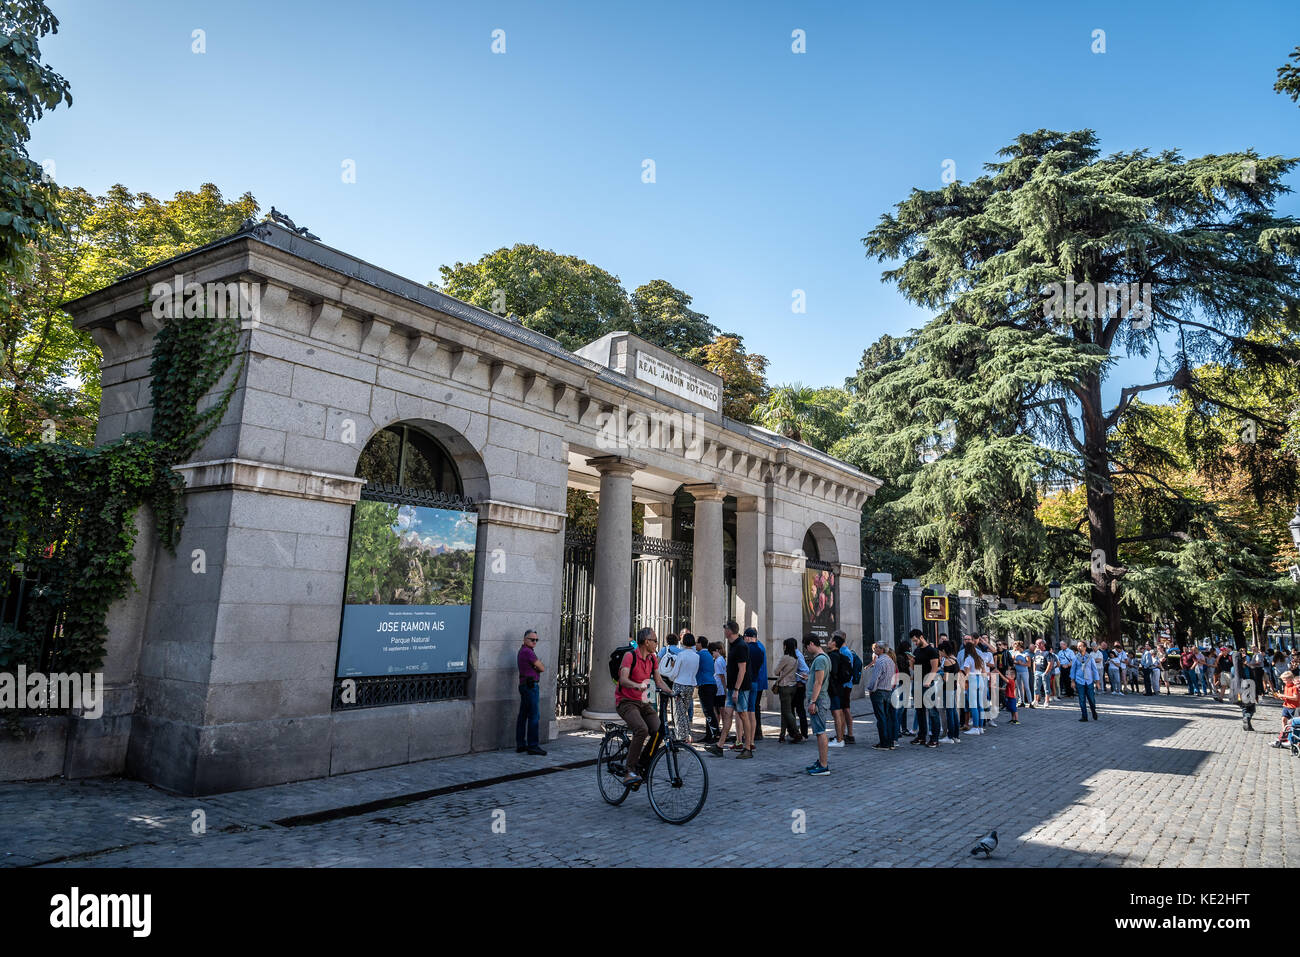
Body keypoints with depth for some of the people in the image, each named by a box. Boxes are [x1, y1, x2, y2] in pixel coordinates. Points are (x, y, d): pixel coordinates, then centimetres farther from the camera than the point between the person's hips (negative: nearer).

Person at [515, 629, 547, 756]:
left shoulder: (523, 650, 17)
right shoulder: (527, 652, -14)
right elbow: (542, 668, -11)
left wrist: (536, 667, -3)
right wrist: (541, 666, 9)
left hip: (524, 685, 11)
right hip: (531, 685, -10)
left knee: (523, 715, 10)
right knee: (534, 716, -9)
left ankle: (520, 745, 14)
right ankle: (533, 745, -9)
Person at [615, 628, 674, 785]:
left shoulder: (653, 659, 9)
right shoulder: (630, 656, -12)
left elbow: (658, 681, 11)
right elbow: (623, 679, -24)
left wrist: (671, 692, -7)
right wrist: (638, 685, -43)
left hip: (643, 702, 7)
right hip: (626, 701, -7)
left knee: (659, 731, -14)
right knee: (642, 730, -30)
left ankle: (641, 767, 5)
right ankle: (630, 771, -22)